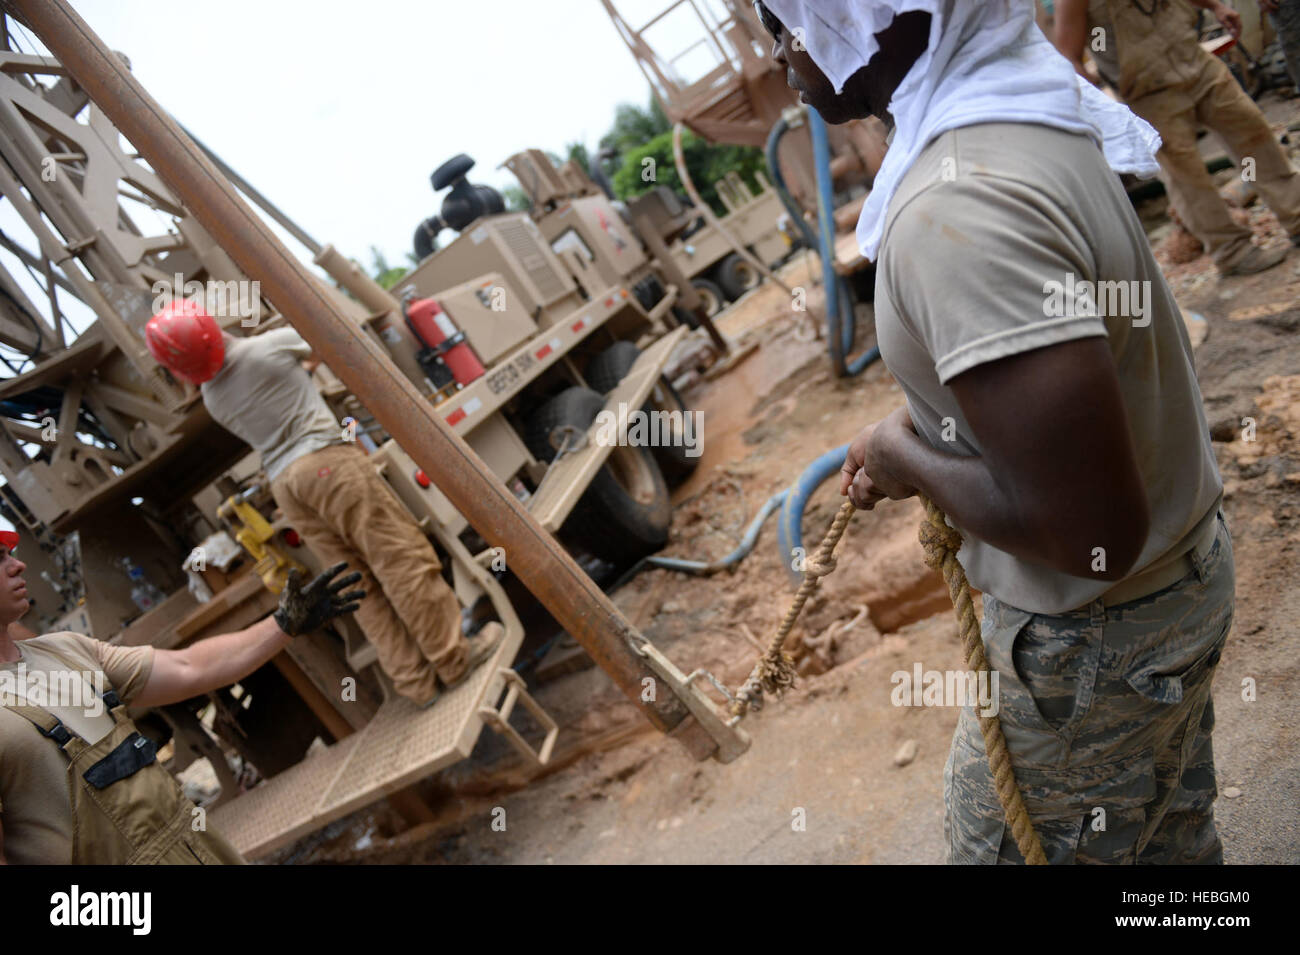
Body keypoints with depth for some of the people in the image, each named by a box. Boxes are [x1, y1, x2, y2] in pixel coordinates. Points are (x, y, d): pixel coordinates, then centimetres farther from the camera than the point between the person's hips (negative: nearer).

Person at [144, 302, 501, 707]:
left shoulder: (211, 396, 11)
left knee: (361, 582, 7)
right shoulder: (272, 345, -8)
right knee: (401, 557, -2)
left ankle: (417, 681, 8)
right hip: (327, 458, -6)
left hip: (284, 483, 6)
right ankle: (456, 656, 0)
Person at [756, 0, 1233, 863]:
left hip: (1099, 631, -8)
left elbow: (1090, 532, -35)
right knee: (1169, 835, 29)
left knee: (1001, 839, 17)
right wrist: (919, 437, 6)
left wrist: (908, 457, -19)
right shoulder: (1028, 107, -2)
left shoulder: (954, 215, -35)